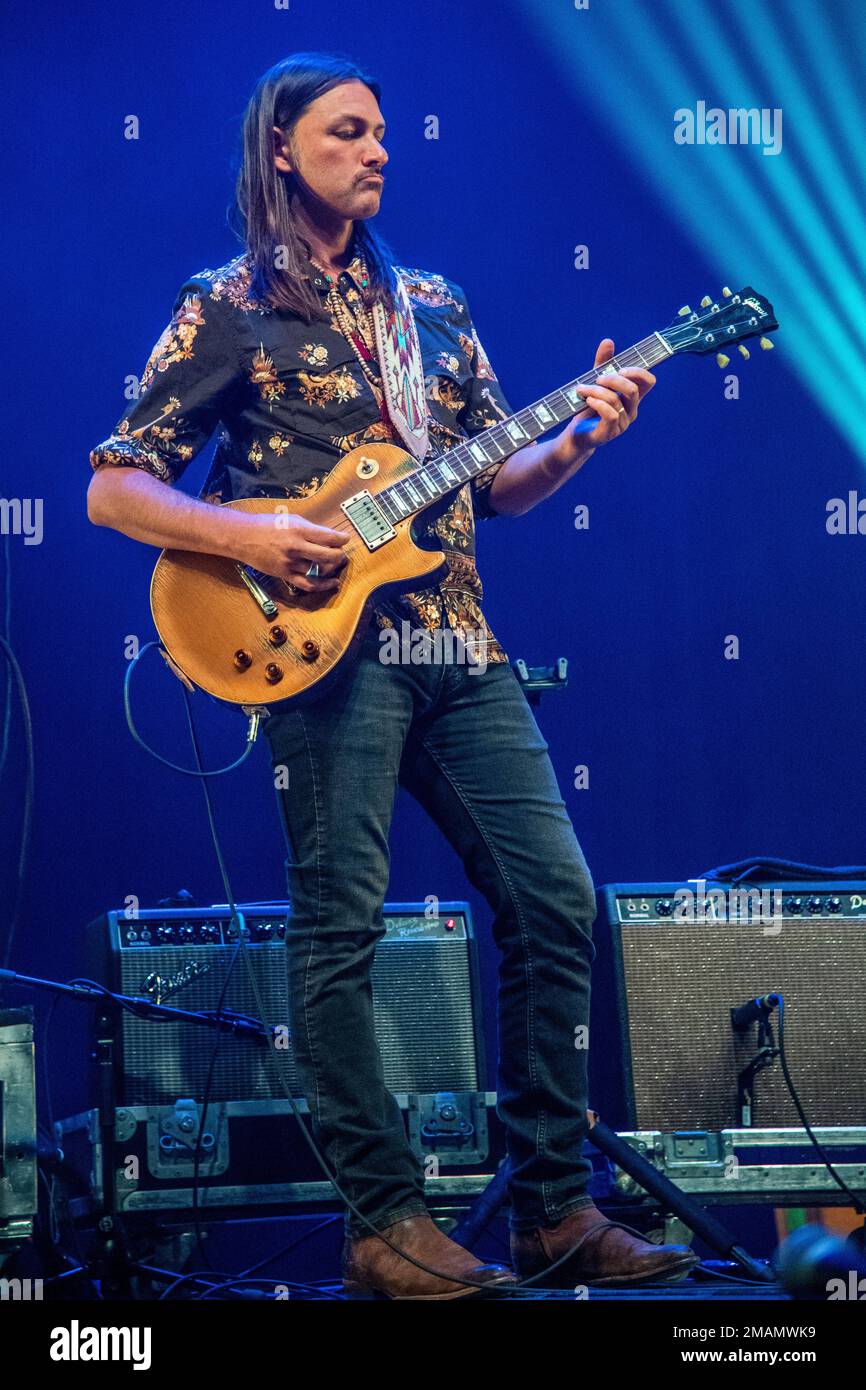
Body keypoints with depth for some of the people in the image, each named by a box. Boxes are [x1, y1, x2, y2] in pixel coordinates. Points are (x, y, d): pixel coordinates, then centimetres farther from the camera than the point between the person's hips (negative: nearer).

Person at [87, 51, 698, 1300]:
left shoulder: (432, 303, 19)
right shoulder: (231, 308, 3)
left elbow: (496, 486, 19)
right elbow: (113, 489, 0)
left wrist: (582, 438, 1)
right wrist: (246, 536, -15)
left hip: (457, 642, 6)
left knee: (555, 898, 2)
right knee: (342, 926, -6)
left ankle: (555, 1208, 10)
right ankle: (386, 1223, 1)